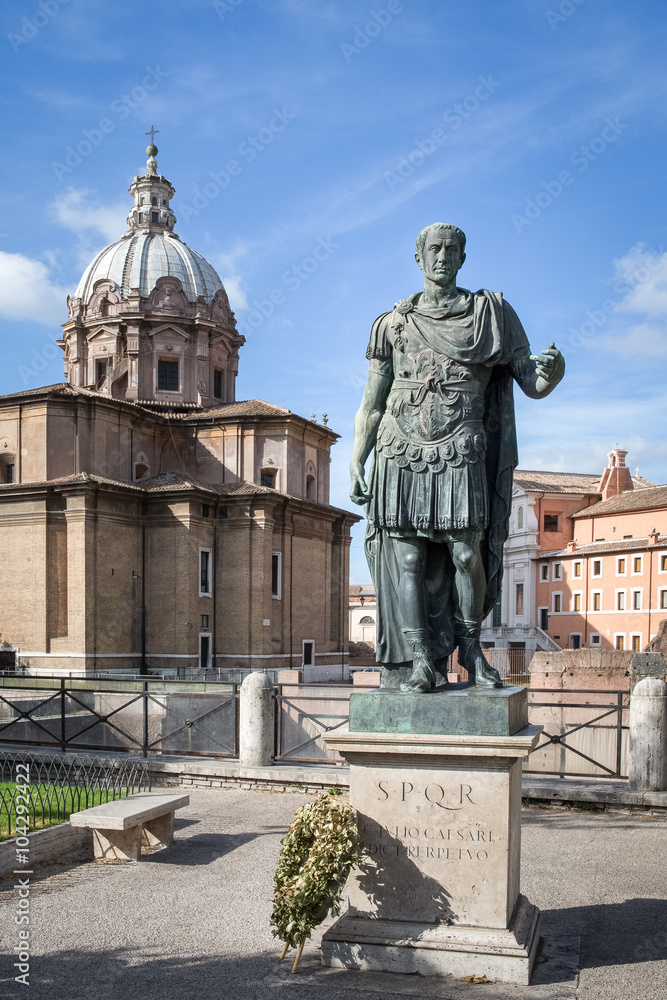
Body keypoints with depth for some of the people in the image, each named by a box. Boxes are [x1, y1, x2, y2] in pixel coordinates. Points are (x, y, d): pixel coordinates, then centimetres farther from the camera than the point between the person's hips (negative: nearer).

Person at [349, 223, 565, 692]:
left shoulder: (492, 312, 11)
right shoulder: (394, 323, 13)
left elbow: (533, 383, 6)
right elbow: (371, 404, 13)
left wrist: (551, 369, -18)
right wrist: (356, 464, 6)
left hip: (459, 456, -1)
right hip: (401, 455, 1)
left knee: (466, 554, -6)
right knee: (407, 556, -5)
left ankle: (471, 646, 14)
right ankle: (417, 659, -3)